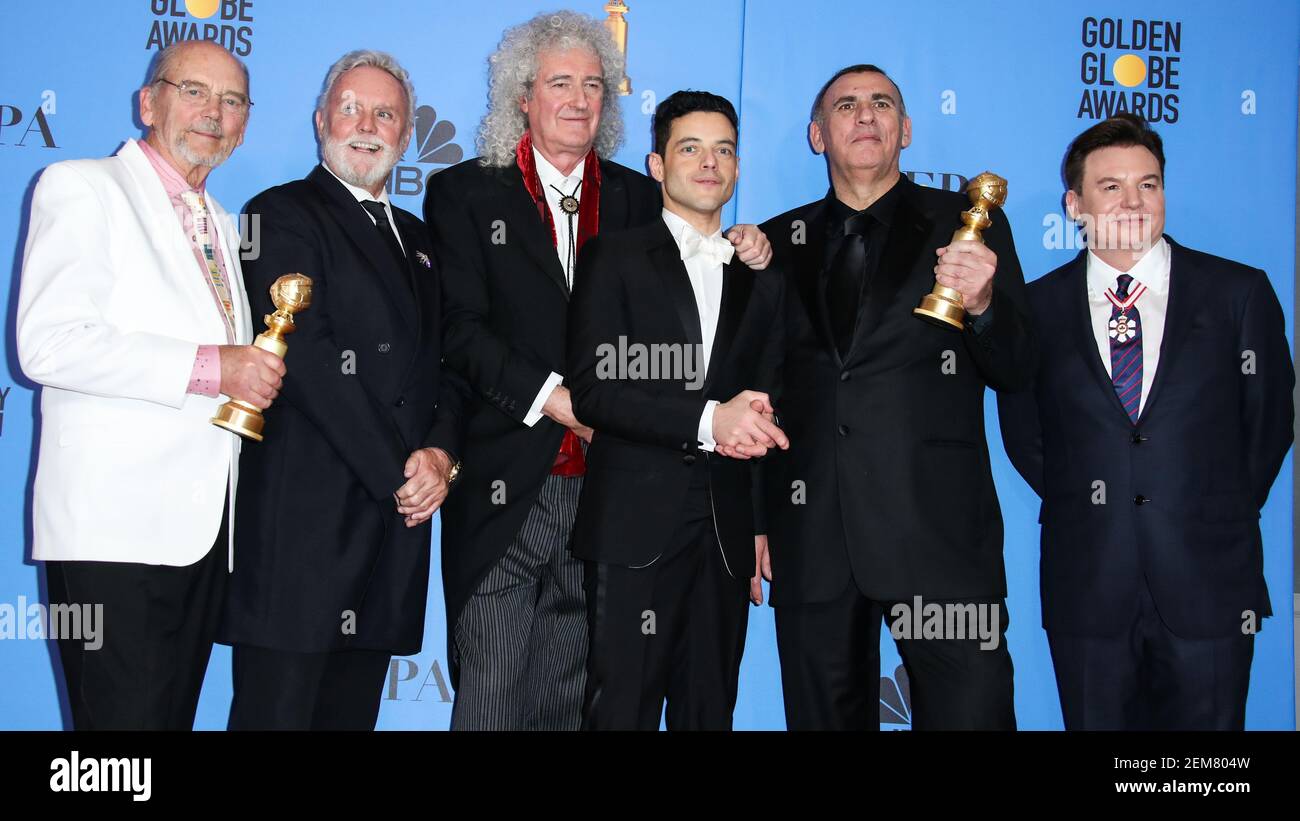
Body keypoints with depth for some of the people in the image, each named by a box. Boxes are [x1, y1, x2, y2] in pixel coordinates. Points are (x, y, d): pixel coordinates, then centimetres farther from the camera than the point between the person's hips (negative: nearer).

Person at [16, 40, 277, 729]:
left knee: (175, 714, 10)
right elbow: (46, 344, -15)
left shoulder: (221, 225, 22)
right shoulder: (80, 188, -1)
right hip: (113, 525, -7)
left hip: (203, 528, 7)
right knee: (127, 717, -7)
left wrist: (256, 379, 7)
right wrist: (209, 367, -16)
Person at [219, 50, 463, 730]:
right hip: (305, 517, -6)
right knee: (278, 709, -3)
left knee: (355, 709, 11)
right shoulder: (282, 215, -1)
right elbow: (307, 358, -12)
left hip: (397, 517, 7)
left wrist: (441, 451, -4)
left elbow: (445, 361, 16)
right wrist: (398, 473, -12)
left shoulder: (415, 237, 22)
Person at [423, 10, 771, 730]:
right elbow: (461, 330, -5)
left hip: (605, 493, 3)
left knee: (569, 698, 11)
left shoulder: (640, 199, 13)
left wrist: (740, 258, -2)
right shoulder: (463, 194, 4)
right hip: (502, 490, -2)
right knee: (490, 696, -1)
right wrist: (557, 400, -14)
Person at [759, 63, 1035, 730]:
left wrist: (982, 304, -18)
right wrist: (757, 520, 8)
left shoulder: (968, 226, 6)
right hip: (809, 537, 3)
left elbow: (1017, 372, 3)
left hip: (939, 529, -2)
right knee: (824, 714, 11)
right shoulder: (779, 242, 12)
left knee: (970, 710, -6)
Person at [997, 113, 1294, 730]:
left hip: (1207, 582, 0)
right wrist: (1079, 507, 5)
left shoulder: (1240, 292, 2)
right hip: (1086, 584, 0)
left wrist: (1225, 515, 8)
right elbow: (1023, 434, 10)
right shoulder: (1037, 307, 3)